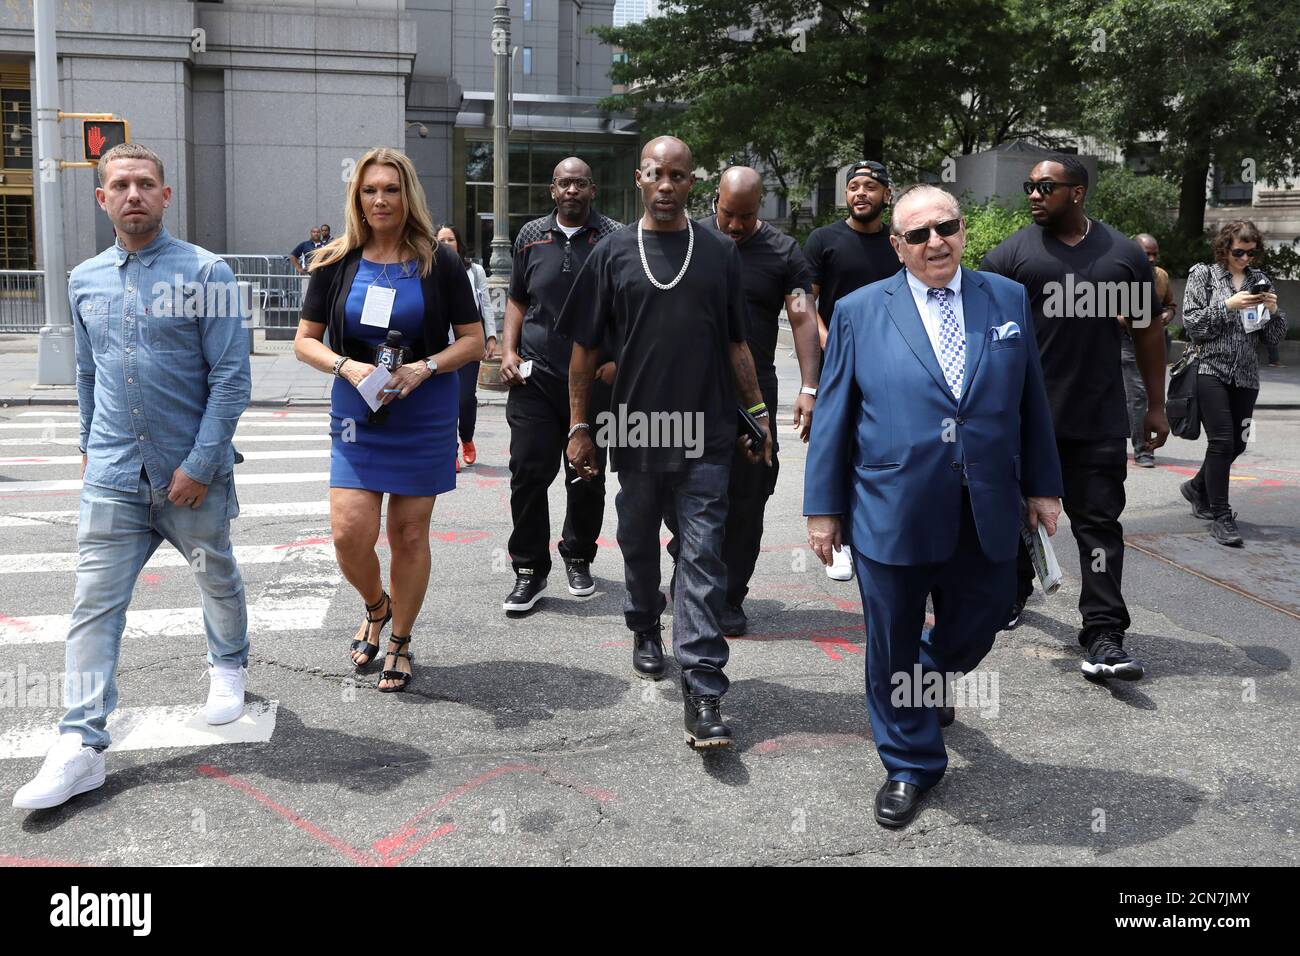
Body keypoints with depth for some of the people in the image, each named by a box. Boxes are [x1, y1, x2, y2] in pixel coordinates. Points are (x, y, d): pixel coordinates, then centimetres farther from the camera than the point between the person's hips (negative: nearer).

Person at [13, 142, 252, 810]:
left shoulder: (205, 273, -7)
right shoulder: (85, 281, 8)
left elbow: (231, 377, -11)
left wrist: (200, 464, -15)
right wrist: (88, 446, 18)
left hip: (193, 474, -3)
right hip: (113, 476, 3)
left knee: (217, 580, 16)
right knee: (95, 604, -3)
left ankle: (228, 669, 43)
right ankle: (81, 744, 0)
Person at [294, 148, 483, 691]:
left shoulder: (438, 263, -2)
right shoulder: (336, 264, 2)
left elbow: (473, 341, 1)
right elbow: (305, 340, 6)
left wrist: (423, 368, -16)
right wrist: (347, 367, -14)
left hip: (423, 418, -1)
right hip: (357, 416, 1)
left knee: (409, 535, 5)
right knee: (349, 533, -7)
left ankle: (400, 643, 25)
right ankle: (376, 608, 26)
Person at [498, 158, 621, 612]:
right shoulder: (531, 236, 10)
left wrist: (618, 360, -8)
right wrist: (508, 350, 4)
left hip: (595, 378, -1)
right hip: (535, 375, 1)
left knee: (588, 476, 9)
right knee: (528, 472, -4)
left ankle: (578, 557, 29)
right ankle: (529, 569, 8)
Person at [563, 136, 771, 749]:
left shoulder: (720, 253, 6)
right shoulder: (613, 253, 4)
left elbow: (736, 344, 12)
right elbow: (585, 347, 5)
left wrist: (757, 413, 8)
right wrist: (579, 427, 2)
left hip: (705, 434, -1)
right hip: (634, 432, 1)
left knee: (702, 558, -5)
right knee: (639, 543, 17)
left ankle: (702, 693, -7)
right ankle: (645, 631, 43)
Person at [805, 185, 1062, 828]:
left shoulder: (1008, 300, 5)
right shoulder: (859, 312, -1)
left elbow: (1030, 402, 9)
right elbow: (833, 415, 0)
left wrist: (1042, 485, 8)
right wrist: (823, 508, 0)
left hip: (988, 516, 2)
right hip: (892, 514, -2)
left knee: (972, 632, 16)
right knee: (893, 649, 8)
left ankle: (931, 679, 51)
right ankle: (910, 765, 29)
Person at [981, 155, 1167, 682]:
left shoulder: (1124, 254, 6)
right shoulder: (1011, 253, -1)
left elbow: (1147, 329, 13)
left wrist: (1155, 405, 12)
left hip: (1099, 420, 1)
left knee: (1099, 522, -2)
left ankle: (1103, 636, -1)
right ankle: (1015, 586, 39)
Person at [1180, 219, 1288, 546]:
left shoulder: (1260, 281, 11)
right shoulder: (1203, 274, 2)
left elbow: (1275, 337, 12)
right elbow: (1191, 323, -6)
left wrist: (1274, 310, -7)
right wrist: (1228, 305, -15)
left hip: (1246, 375, 4)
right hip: (1211, 369, -4)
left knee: (1237, 443, 10)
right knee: (1222, 440, -11)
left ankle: (1198, 487, 35)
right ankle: (1221, 517, -5)